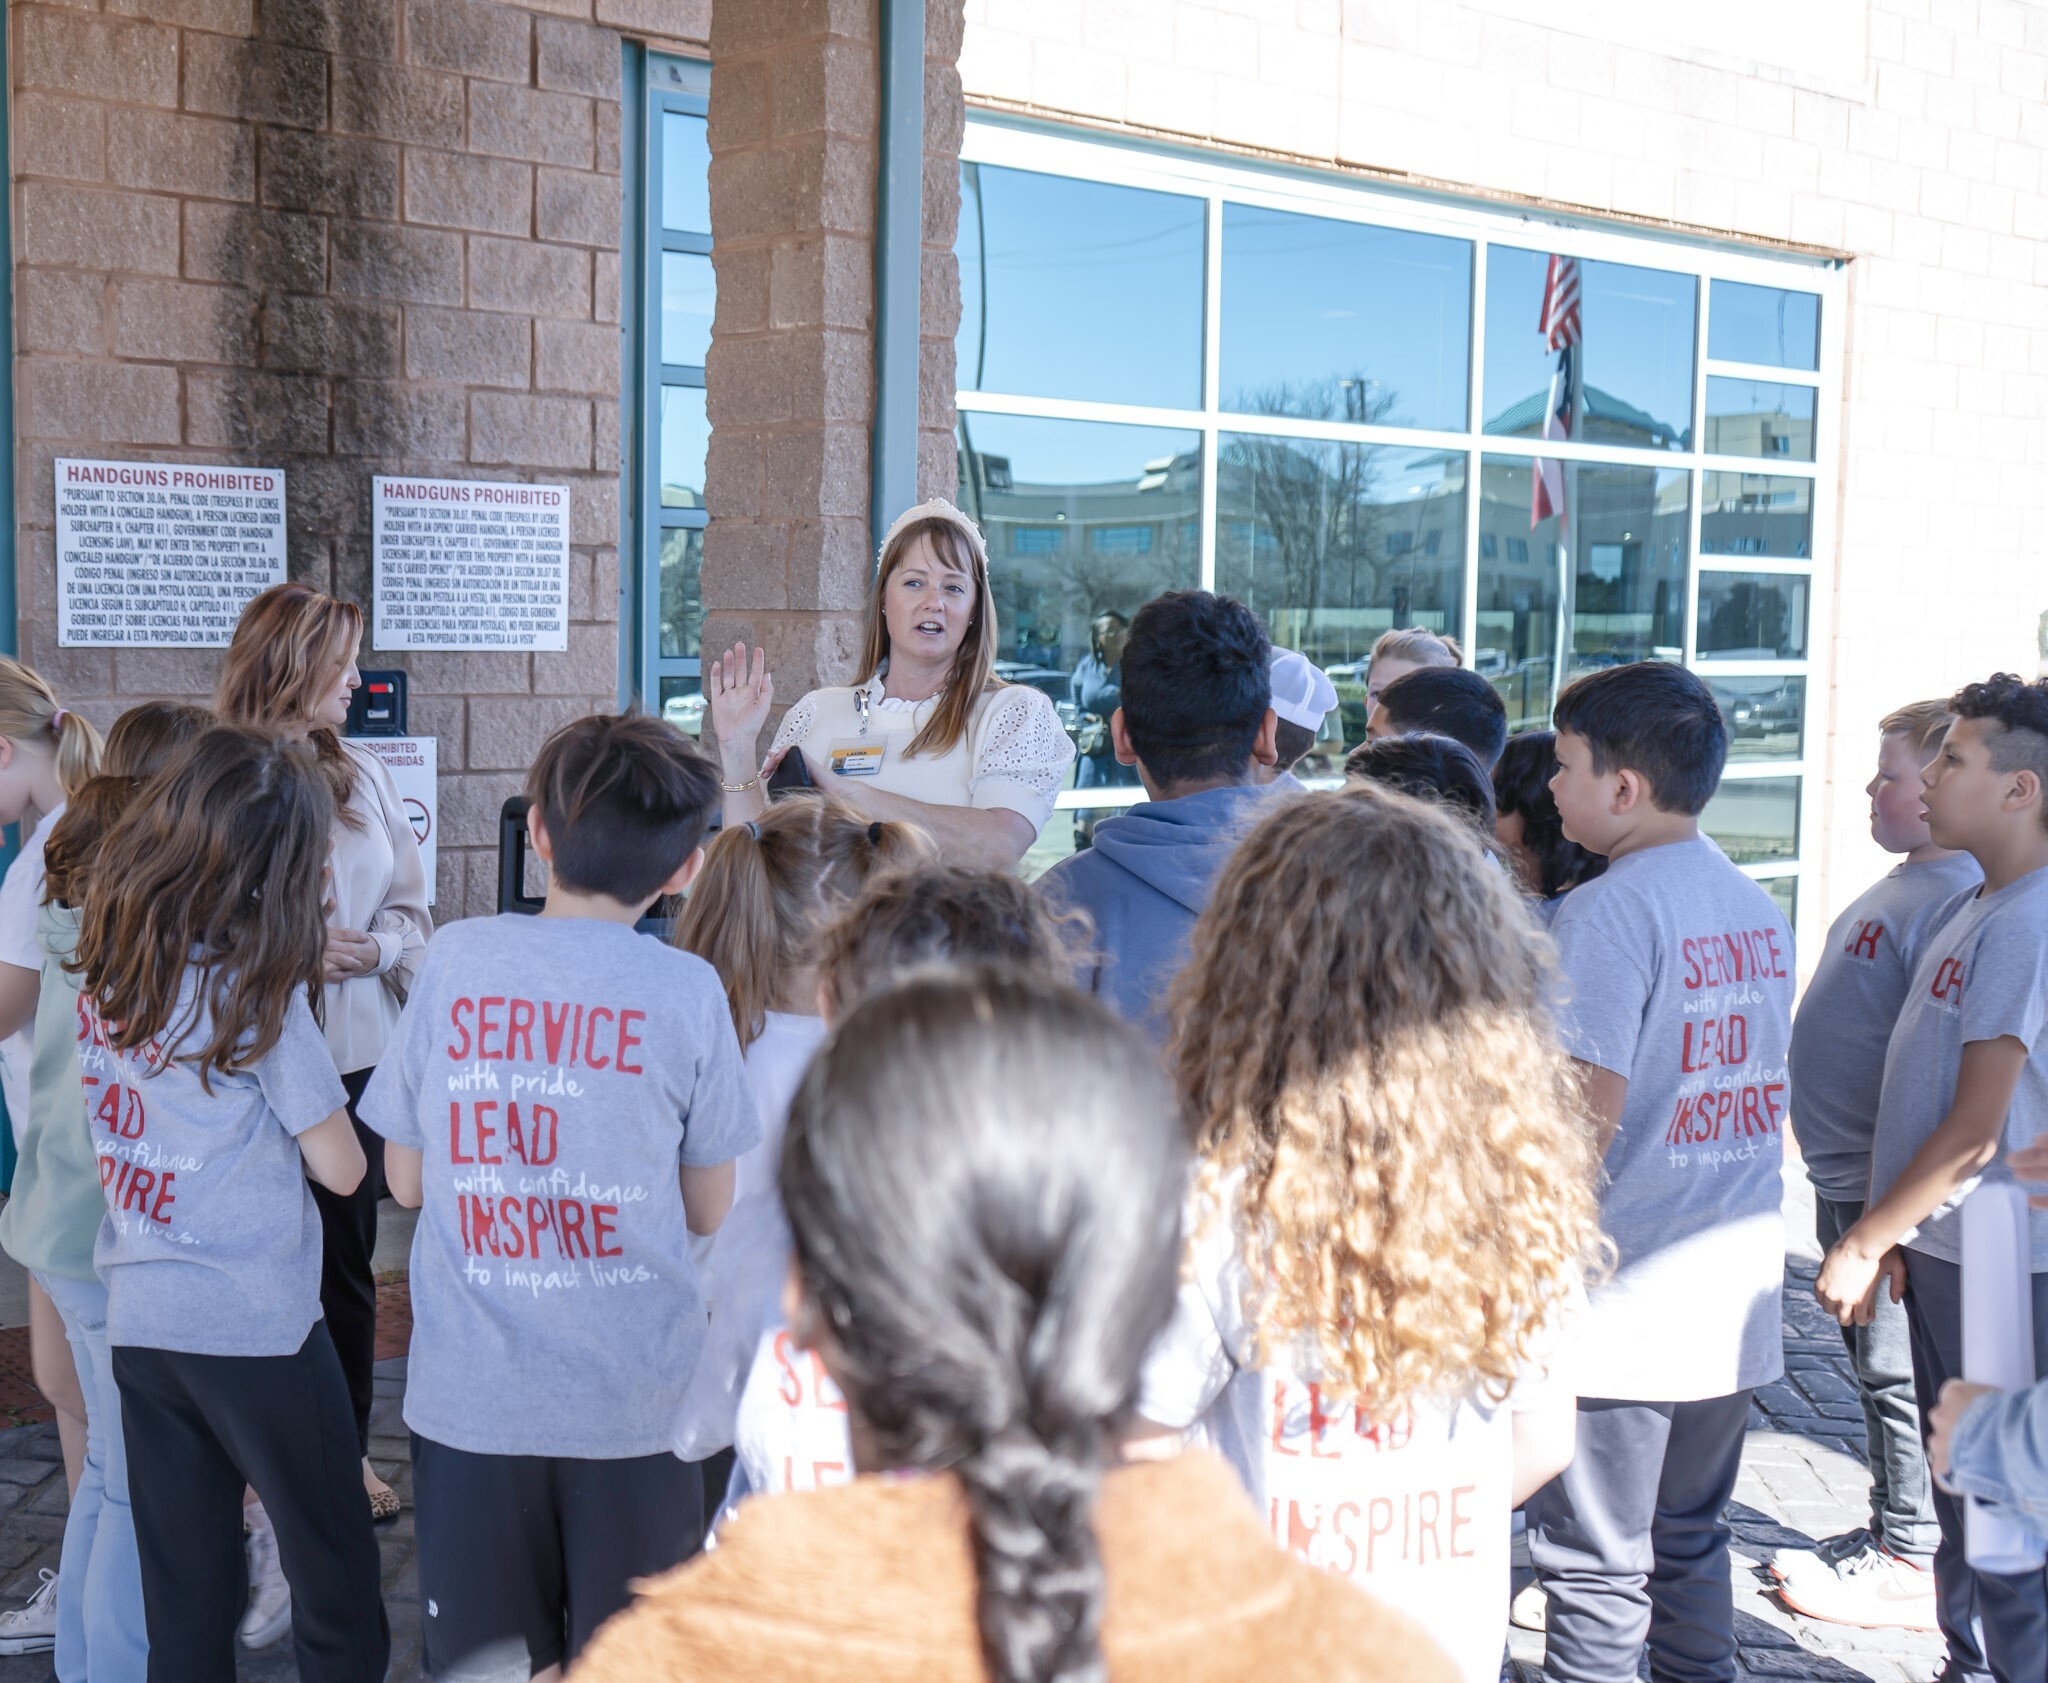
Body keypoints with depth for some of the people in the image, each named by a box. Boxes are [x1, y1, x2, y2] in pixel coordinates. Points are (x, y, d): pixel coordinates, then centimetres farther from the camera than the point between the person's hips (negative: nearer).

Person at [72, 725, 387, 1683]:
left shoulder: (106, 965, 3)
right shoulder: (256, 988, -15)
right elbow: (341, 1169, -10)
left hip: (136, 1317, 6)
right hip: (255, 1326, -6)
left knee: (184, 1598, 13)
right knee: (334, 1569, 8)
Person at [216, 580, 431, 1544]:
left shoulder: (363, 777, 6)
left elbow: (410, 909, 11)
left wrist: (370, 950, -8)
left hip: (355, 1057, 5)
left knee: (348, 1264, 13)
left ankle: (348, 1451, 28)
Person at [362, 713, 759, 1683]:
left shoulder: (454, 960, -3)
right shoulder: (686, 992, -7)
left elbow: (404, 1181, 5)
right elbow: (709, 1210, 1)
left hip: (472, 1398, 1)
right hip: (635, 1399, -1)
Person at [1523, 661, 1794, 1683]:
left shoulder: (1606, 911, -17)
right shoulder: (1758, 909, 8)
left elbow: (1587, 1115, -22)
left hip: (1618, 1308, -8)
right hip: (1736, 1304, 8)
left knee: (1596, 1572, 4)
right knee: (1691, 1547, 20)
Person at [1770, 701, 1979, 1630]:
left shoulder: (1960, 899, -21)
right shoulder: (1905, 885, 13)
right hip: (1848, 1175, 10)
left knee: (1898, 1372, 1)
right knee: (1876, 1366, 19)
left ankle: (1911, 1562, 14)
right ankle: (1889, 1529, 32)